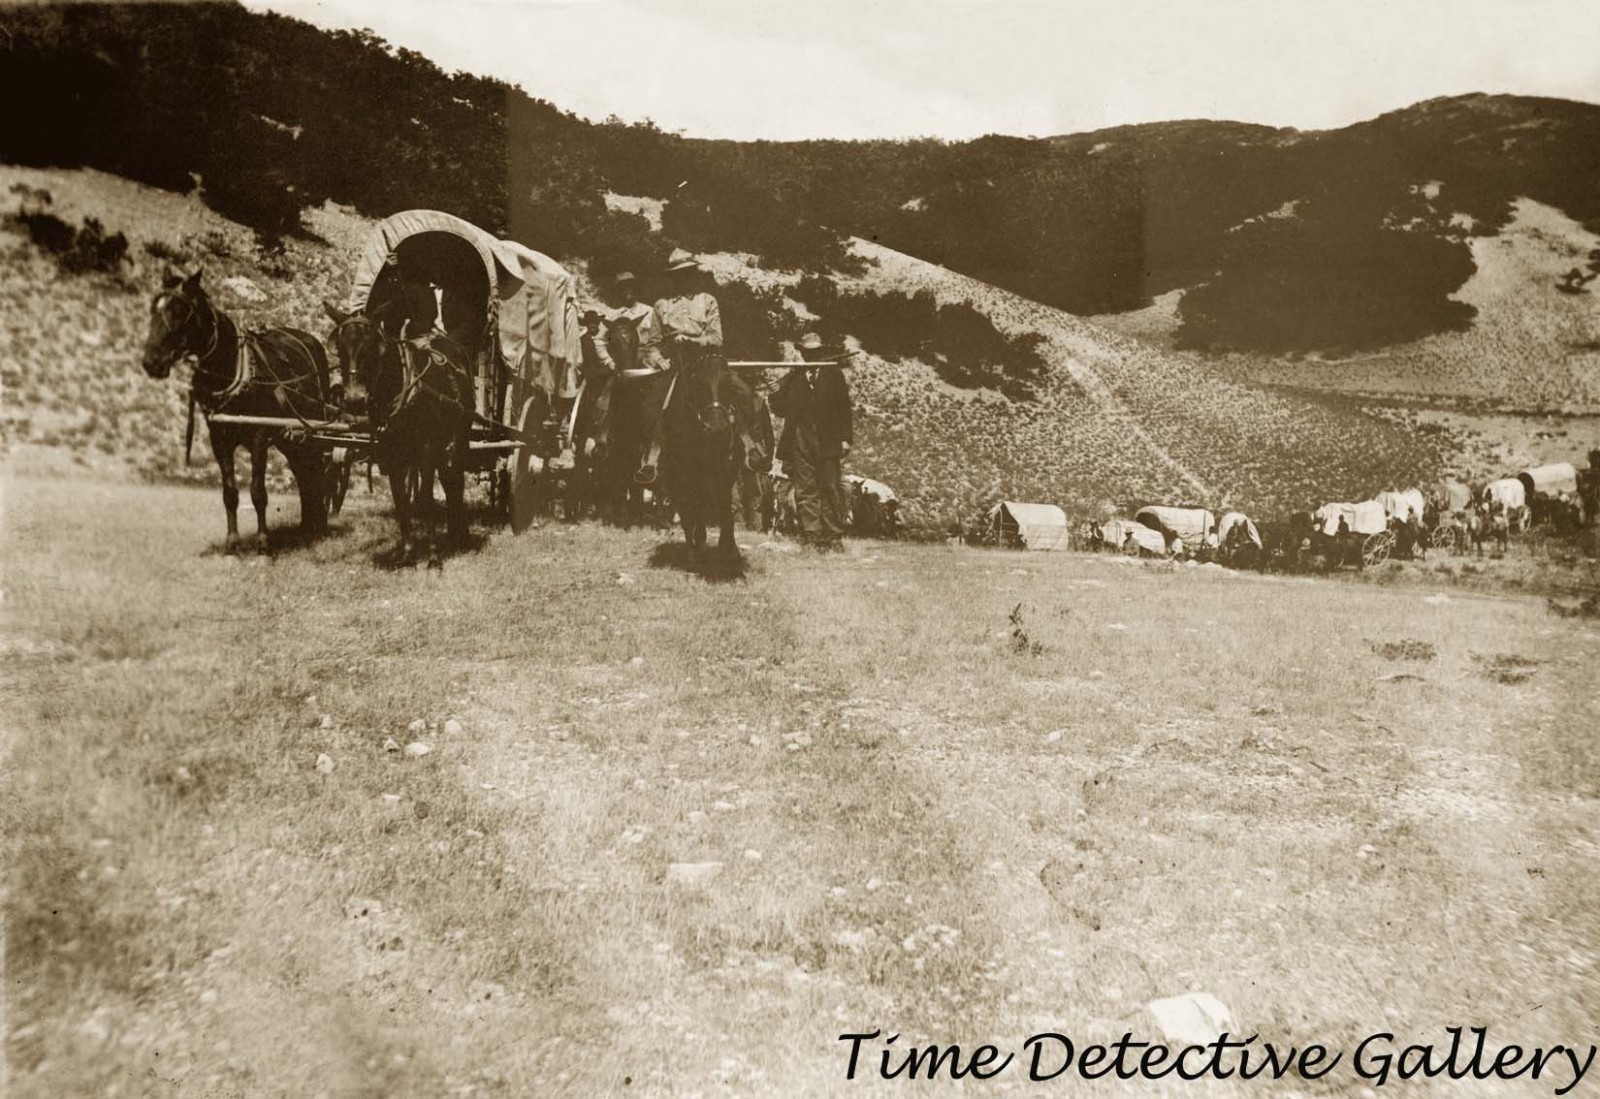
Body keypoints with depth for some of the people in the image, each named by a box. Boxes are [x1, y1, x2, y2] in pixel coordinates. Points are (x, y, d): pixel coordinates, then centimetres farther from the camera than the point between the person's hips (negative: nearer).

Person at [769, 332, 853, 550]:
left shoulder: (834, 375, 12)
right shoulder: (793, 378, 14)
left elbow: (844, 409, 8)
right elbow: (779, 407, 10)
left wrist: (846, 439, 0)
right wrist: (778, 390, -8)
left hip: (828, 443, -1)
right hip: (800, 444, 1)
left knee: (831, 489, -3)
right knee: (805, 491, -1)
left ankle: (834, 538, 2)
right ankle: (811, 536, 1)